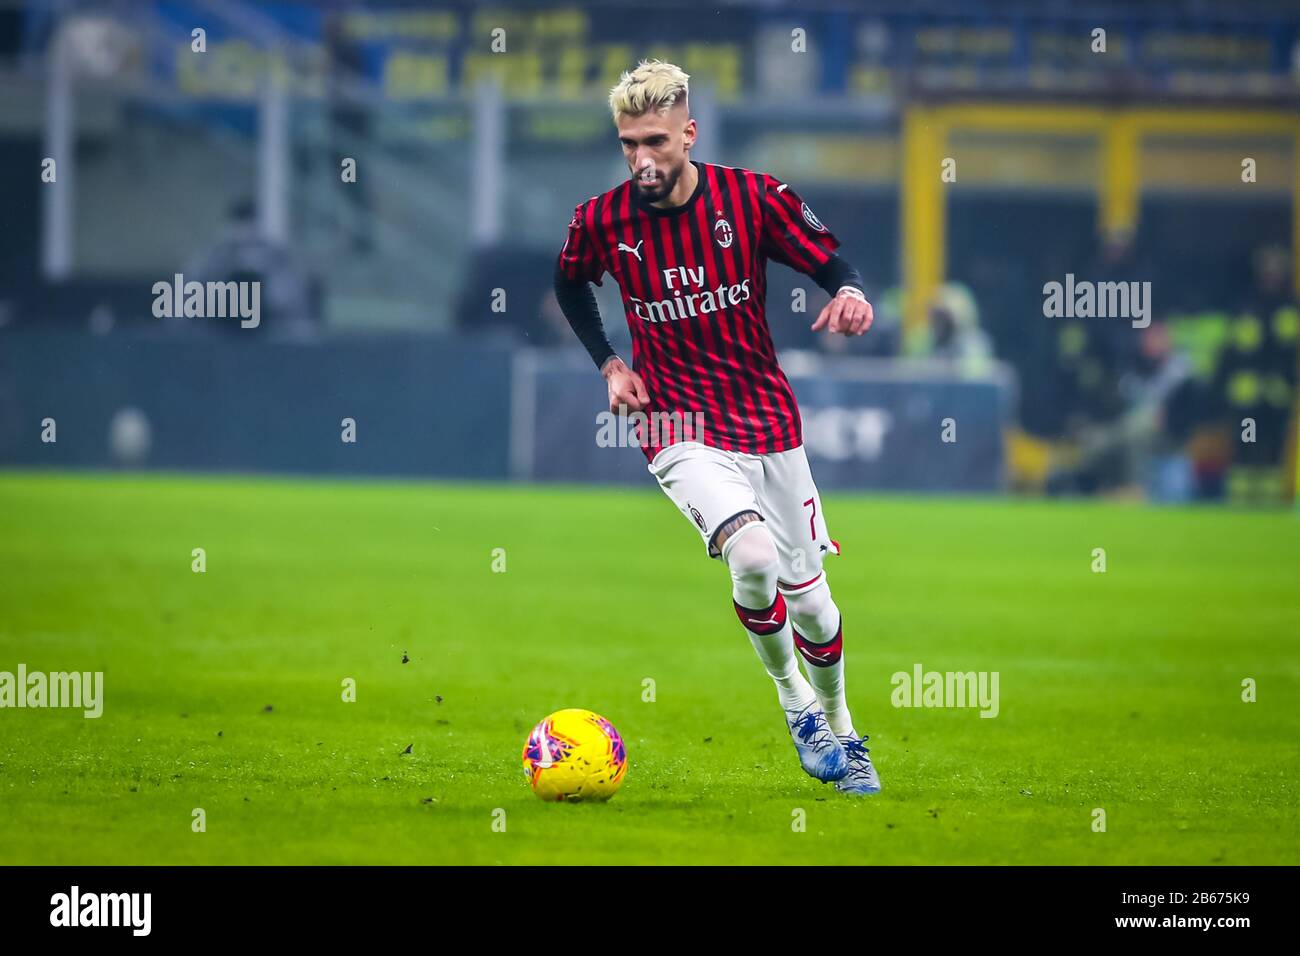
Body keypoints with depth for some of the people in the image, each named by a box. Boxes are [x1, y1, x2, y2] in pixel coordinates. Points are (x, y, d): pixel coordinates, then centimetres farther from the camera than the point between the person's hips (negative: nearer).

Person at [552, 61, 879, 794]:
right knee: (753, 555, -28)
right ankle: (793, 697, -3)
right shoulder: (603, 221, -7)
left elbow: (831, 262, -3)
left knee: (808, 601, 9)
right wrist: (608, 364, 5)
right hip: (681, 431, -2)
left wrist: (850, 293, -26)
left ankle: (841, 732, 36)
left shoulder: (753, 197, -10)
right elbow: (570, 284, 15)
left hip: (770, 423, 2)